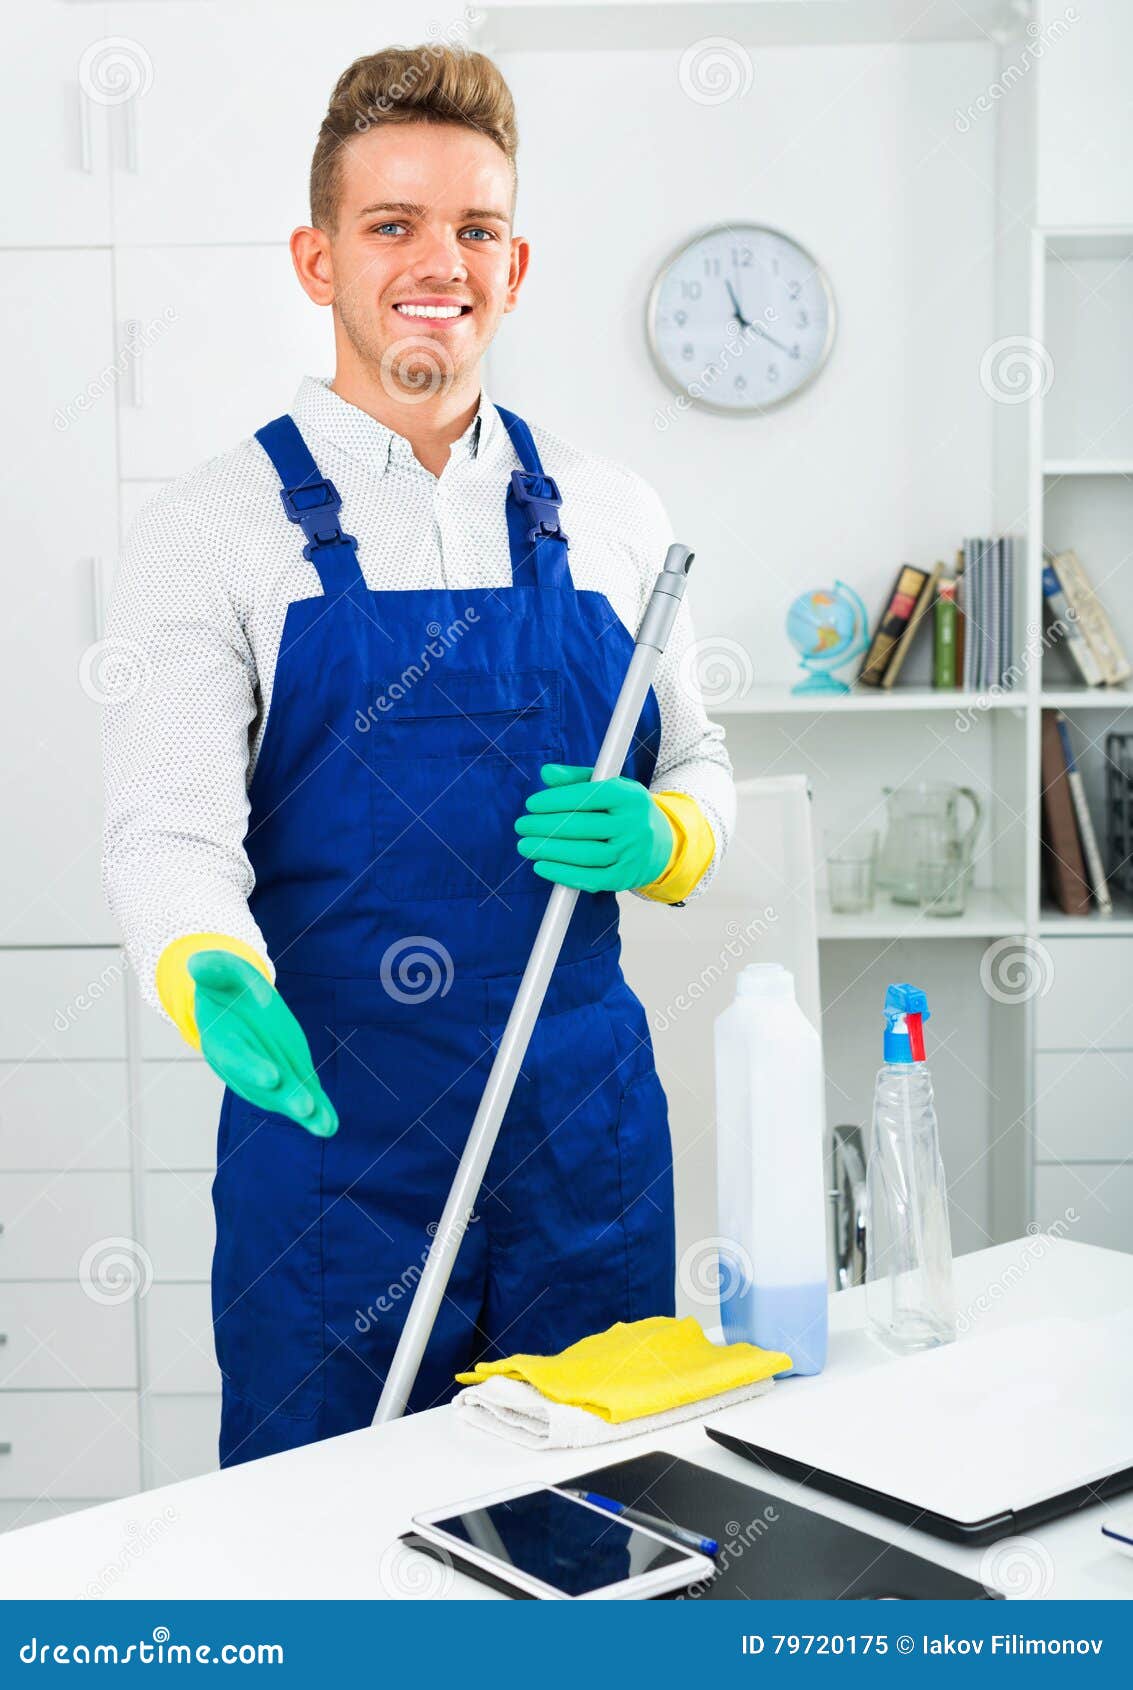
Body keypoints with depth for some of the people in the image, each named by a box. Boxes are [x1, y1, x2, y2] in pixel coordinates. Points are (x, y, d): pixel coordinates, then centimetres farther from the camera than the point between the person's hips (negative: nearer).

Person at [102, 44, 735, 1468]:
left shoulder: (613, 515, 8)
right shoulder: (212, 526, -3)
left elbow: (697, 769, 15)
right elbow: (169, 828, -12)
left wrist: (660, 839, -8)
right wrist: (214, 980, -33)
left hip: (588, 1130, 3)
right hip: (329, 1134, -3)